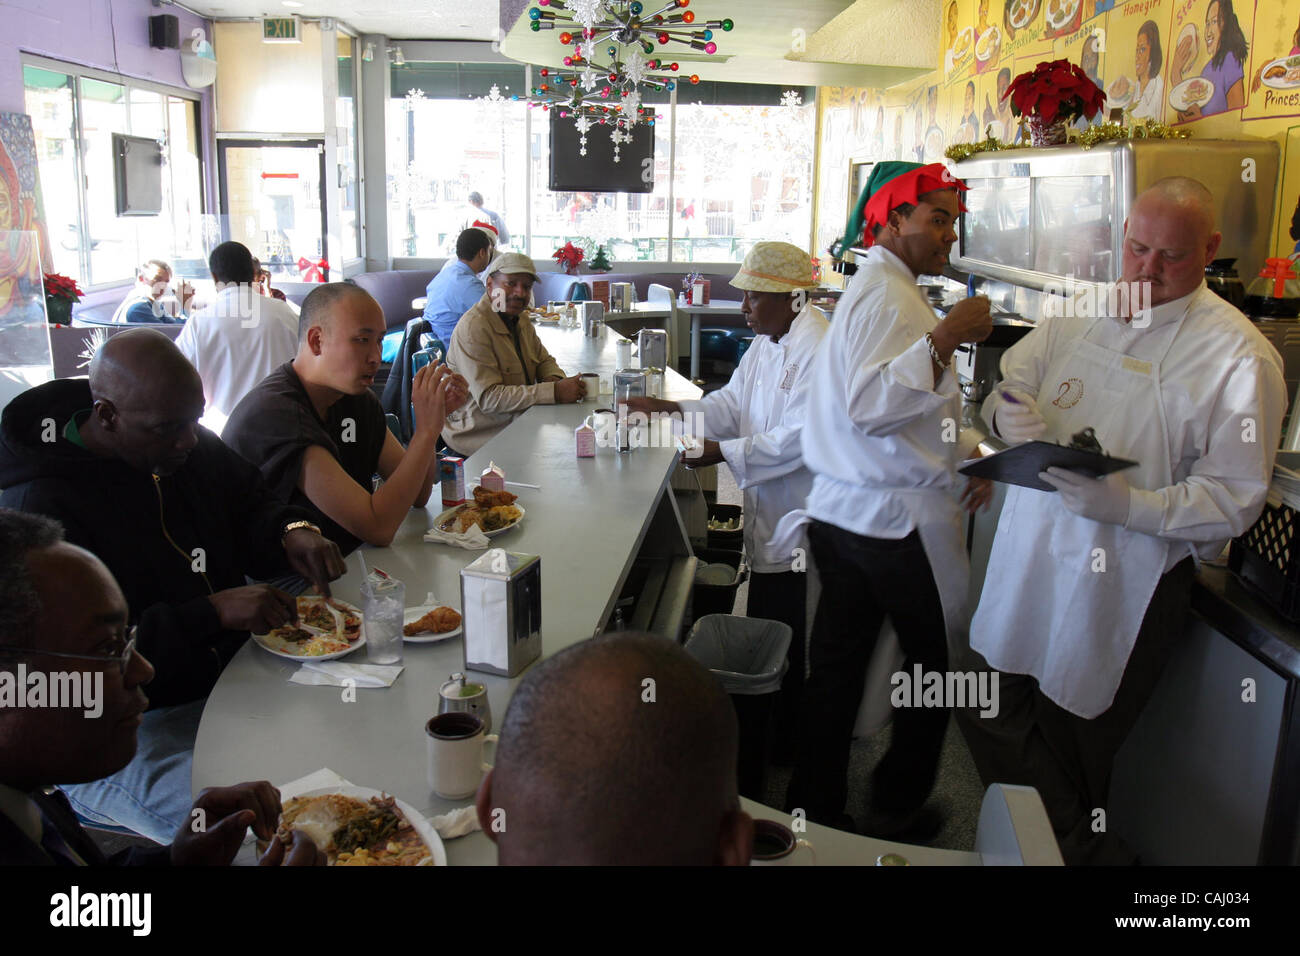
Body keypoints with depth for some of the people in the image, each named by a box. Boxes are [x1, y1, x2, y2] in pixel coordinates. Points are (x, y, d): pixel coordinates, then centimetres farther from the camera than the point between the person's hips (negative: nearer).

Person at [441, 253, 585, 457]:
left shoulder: (521, 322, 11)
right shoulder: (473, 329, -19)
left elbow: (544, 361, 20)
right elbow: (488, 398, -26)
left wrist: (556, 381, -7)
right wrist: (554, 392, -30)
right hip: (481, 437, -9)